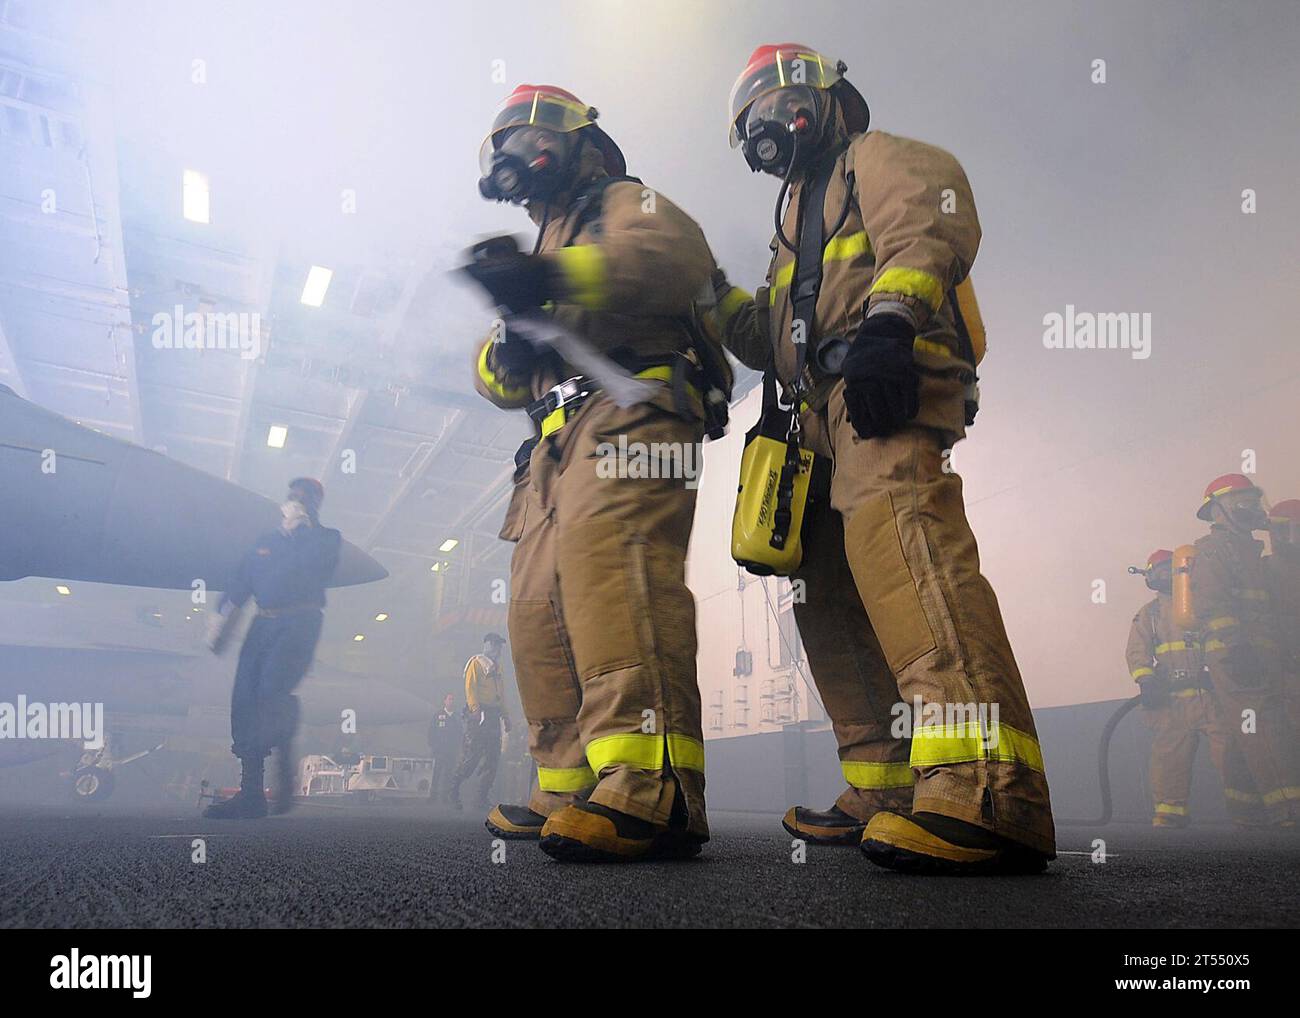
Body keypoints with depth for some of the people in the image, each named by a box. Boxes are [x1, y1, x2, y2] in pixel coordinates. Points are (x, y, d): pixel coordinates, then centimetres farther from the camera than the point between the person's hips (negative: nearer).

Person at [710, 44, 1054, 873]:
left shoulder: (880, 159, 12)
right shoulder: (800, 216, 37)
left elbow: (932, 228, -12)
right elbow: (783, 340, 33)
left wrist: (886, 322, -27)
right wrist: (720, 300, 22)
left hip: (892, 391, -10)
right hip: (828, 415, 10)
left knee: (897, 541, -33)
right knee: (831, 598, 6)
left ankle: (990, 791, -45)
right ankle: (883, 792, 11)